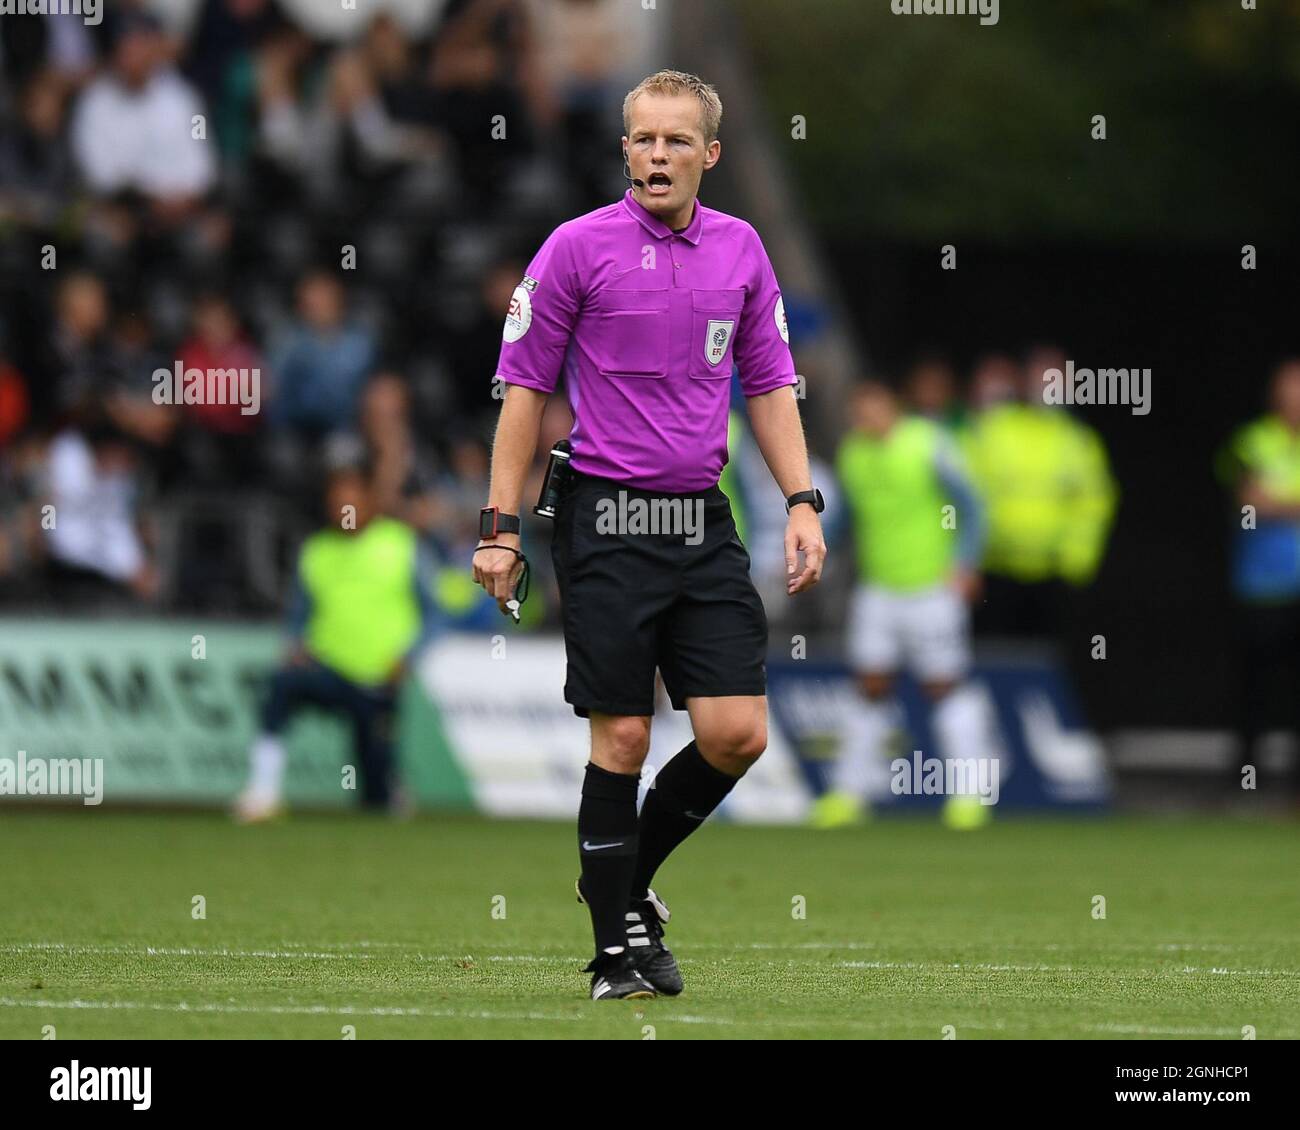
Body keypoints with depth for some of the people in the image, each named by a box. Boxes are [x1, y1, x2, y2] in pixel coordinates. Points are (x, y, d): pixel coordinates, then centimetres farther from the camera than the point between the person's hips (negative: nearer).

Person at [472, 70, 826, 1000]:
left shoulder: (741, 250, 9)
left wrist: (803, 503, 4)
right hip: (607, 515, -4)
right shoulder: (578, 248, -4)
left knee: (738, 735, -3)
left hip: (704, 521, 4)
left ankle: (628, 877, 20)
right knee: (622, 738, -4)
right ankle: (620, 948, 6)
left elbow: (770, 384, 15)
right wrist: (502, 525, -5)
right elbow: (525, 387, -1)